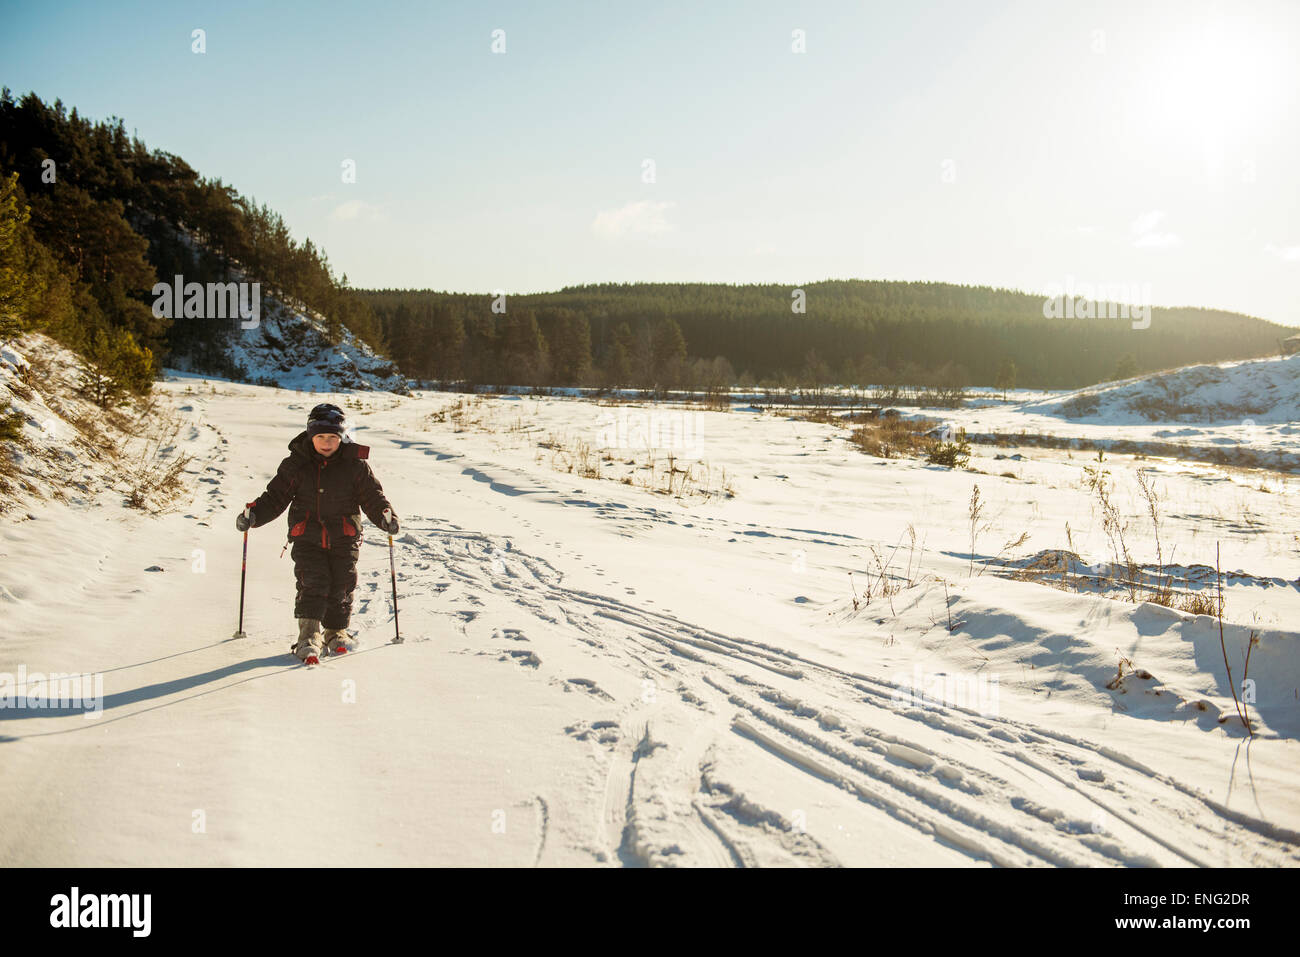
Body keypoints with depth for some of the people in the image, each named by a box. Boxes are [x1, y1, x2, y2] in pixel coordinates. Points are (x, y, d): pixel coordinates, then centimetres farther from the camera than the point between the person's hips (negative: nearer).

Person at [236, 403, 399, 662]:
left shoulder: (355, 464, -2)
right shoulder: (296, 464, 0)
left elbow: (372, 495, 1)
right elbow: (276, 496, 4)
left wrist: (385, 515, -17)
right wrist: (254, 514, -11)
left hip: (344, 538, 1)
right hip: (307, 537, 0)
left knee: (341, 587, 3)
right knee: (312, 585, -13)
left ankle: (336, 632, 25)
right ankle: (308, 636, -12)